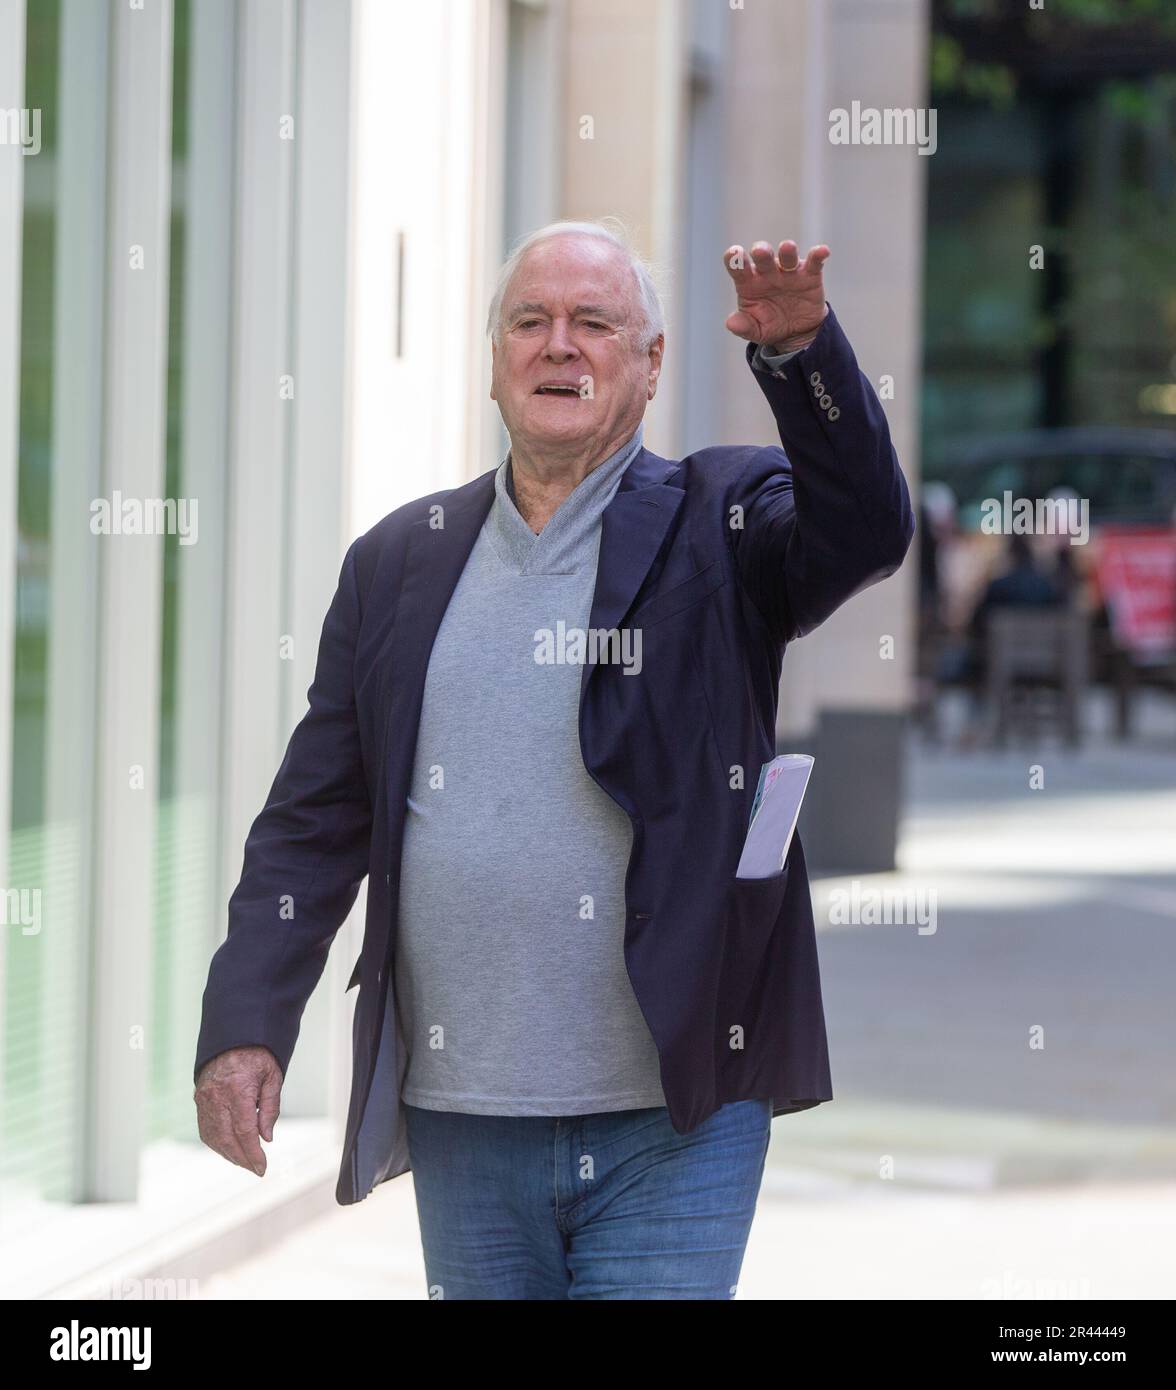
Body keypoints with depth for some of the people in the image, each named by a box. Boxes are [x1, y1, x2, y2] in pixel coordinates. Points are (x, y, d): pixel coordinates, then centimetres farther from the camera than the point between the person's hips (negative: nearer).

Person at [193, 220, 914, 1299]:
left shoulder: (718, 523, 4)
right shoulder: (399, 561, 12)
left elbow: (868, 532, -17)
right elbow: (313, 823, 10)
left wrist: (802, 351, -31)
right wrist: (244, 1030, 1)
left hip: (673, 1122, -3)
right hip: (458, 1124, 3)